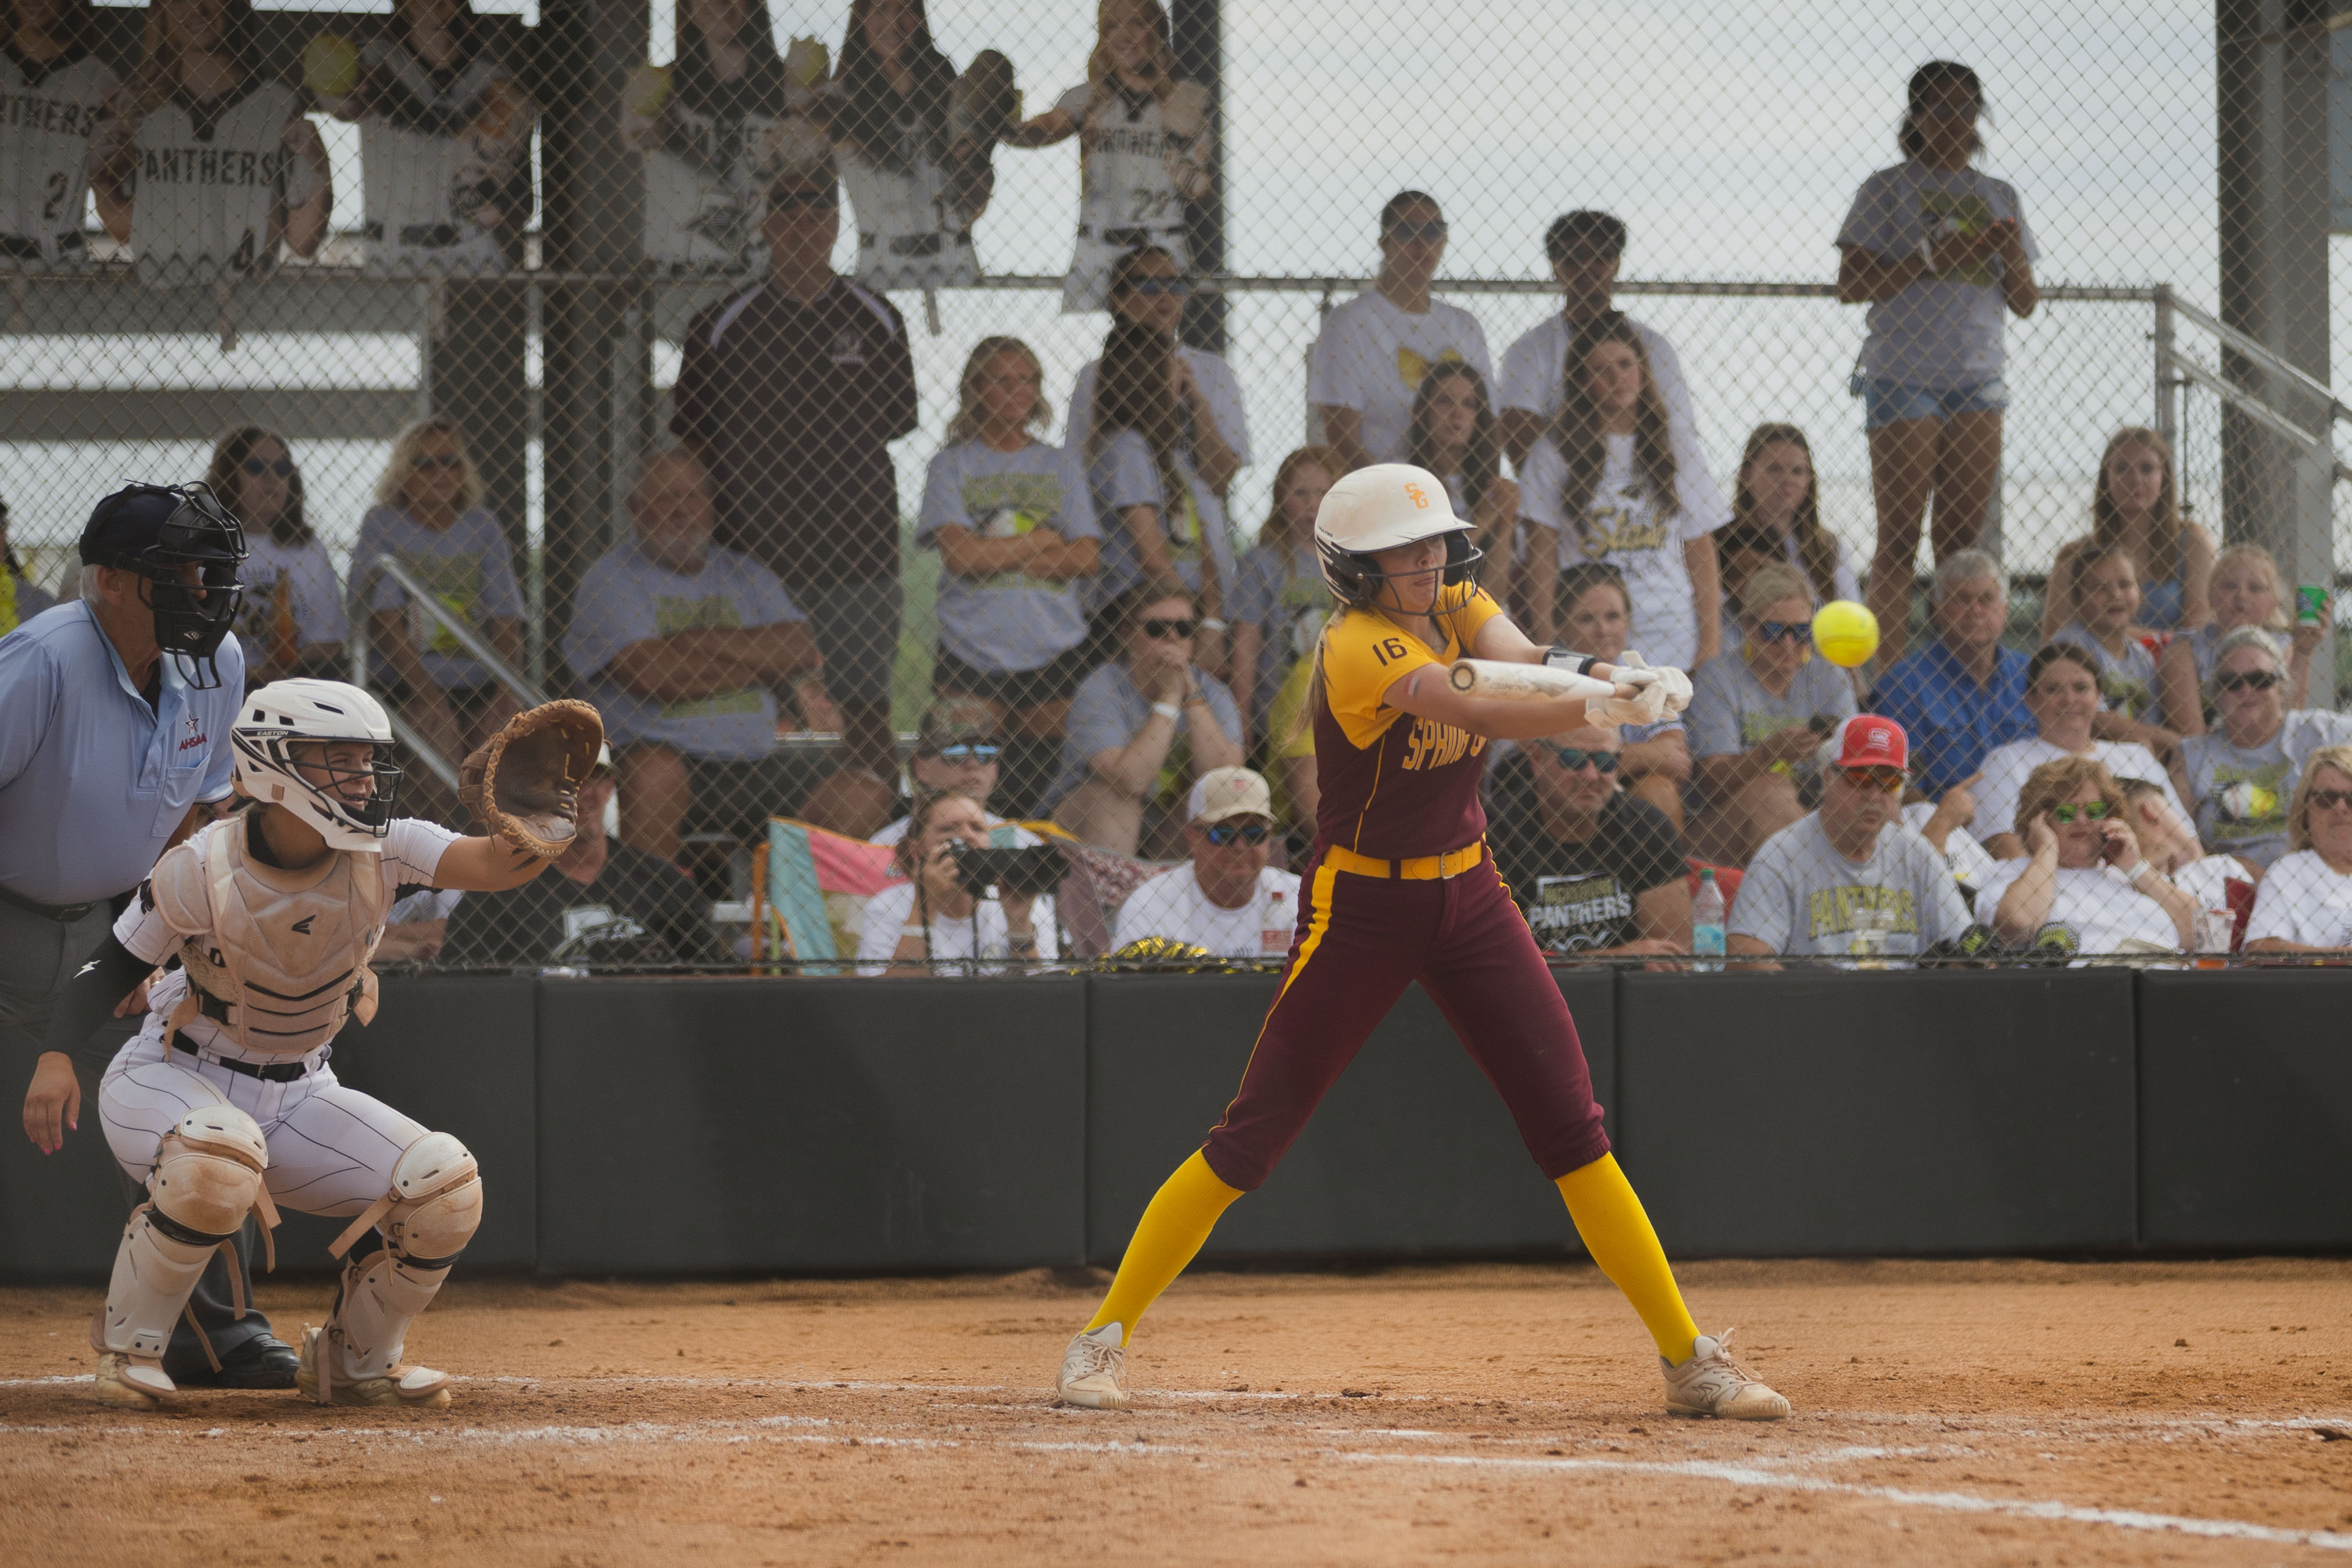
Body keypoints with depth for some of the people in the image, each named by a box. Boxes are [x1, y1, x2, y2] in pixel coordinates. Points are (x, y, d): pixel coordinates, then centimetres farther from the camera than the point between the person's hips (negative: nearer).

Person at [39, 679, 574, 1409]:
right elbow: (112, 965, -11)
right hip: (172, 1080, -5)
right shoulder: (202, 869, -21)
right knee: (220, 1156, -40)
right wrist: (58, 1057, -27)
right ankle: (127, 1343, -16)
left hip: (300, 1097, 5)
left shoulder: (381, 849, -12)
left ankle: (354, 1360, 11)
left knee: (444, 1185, -14)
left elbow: (493, 866, -27)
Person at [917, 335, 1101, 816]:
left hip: (1054, 655, 2)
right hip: (971, 658, -2)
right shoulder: (952, 465, 8)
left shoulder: (1061, 465, 15)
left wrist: (999, 550, -5)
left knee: (1046, 789, -6)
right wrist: (1040, 543, 0)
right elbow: (960, 555, -6)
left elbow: (1087, 558, 4)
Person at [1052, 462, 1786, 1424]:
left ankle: (1689, 1359, 2)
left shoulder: (1459, 607, 2)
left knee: (1574, 1128, 0)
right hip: (1360, 908, -6)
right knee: (1251, 1137, -5)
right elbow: (1484, 716, -32)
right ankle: (1103, 1336, 6)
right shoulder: (1357, 647, -20)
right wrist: (1607, 708, -45)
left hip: (1468, 897, 6)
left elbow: (1517, 657, -17)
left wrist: (1593, 672, -40)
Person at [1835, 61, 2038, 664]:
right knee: (1899, 539, -8)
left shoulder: (1998, 197, 17)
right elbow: (1850, 286, -4)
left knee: (1964, 540, 1)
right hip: (1903, 378, -4)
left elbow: (2025, 303, 16)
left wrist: (2012, 253, -4)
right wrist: (1930, 260, -15)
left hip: (1977, 381, 4)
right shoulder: (1889, 189, 3)